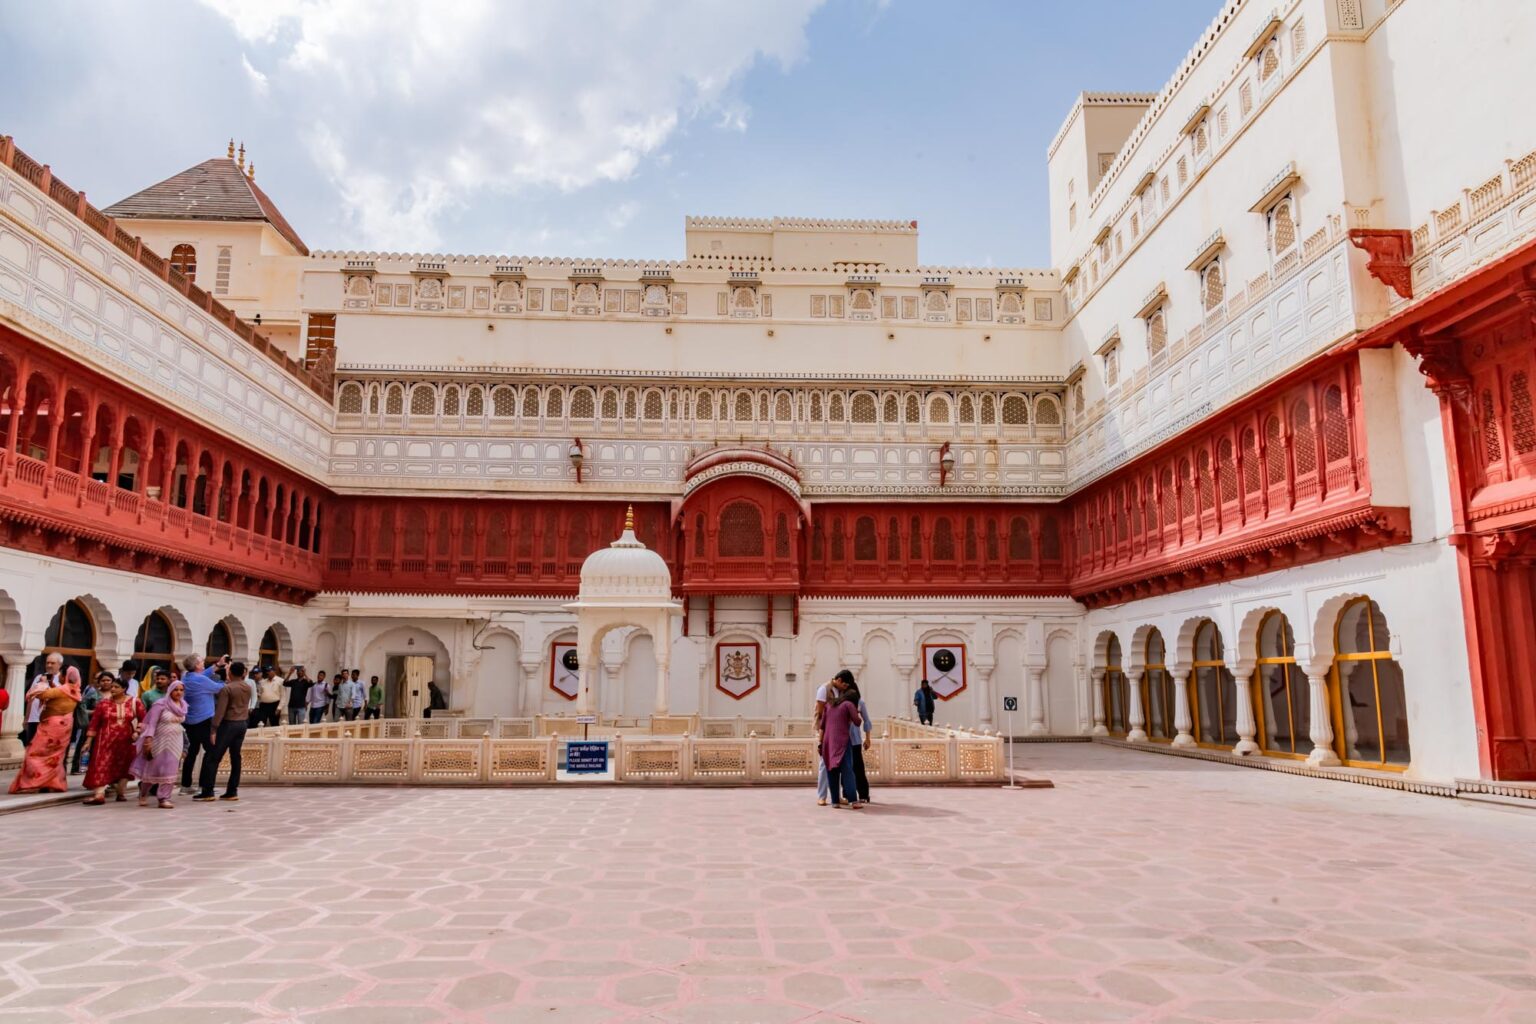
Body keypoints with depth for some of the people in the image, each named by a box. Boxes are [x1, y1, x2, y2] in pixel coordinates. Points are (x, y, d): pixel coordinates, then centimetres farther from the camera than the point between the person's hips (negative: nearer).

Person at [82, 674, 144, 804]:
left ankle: (121, 793, 21)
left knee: (123, 766, 9)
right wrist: (89, 740, 0)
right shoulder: (103, 702, 1)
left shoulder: (135, 702, 0)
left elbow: (143, 719, 5)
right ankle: (99, 795, -12)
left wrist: (137, 732, -8)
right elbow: (95, 722, 2)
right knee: (101, 766, -8)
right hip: (106, 740, 0)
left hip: (126, 740, 0)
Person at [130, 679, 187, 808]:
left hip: (176, 741, 4)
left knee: (170, 770, 0)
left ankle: (164, 798, 4)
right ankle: (143, 795, 29)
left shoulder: (183, 706, 4)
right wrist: (148, 739, -23)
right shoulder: (160, 704, -13)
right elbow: (151, 722, -16)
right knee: (153, 769, 7)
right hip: (160, 740, -4)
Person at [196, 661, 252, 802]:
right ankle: (232, 791, 8)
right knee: (235, 757, 8)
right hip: (243, 723, 7)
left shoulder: (227, 688, -13)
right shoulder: (248, 688, 7)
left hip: (229, 724, -7)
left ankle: (207, 792, -2)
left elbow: (220, 710, -18)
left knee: (214, 758, -1)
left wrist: (214, 729, -18)